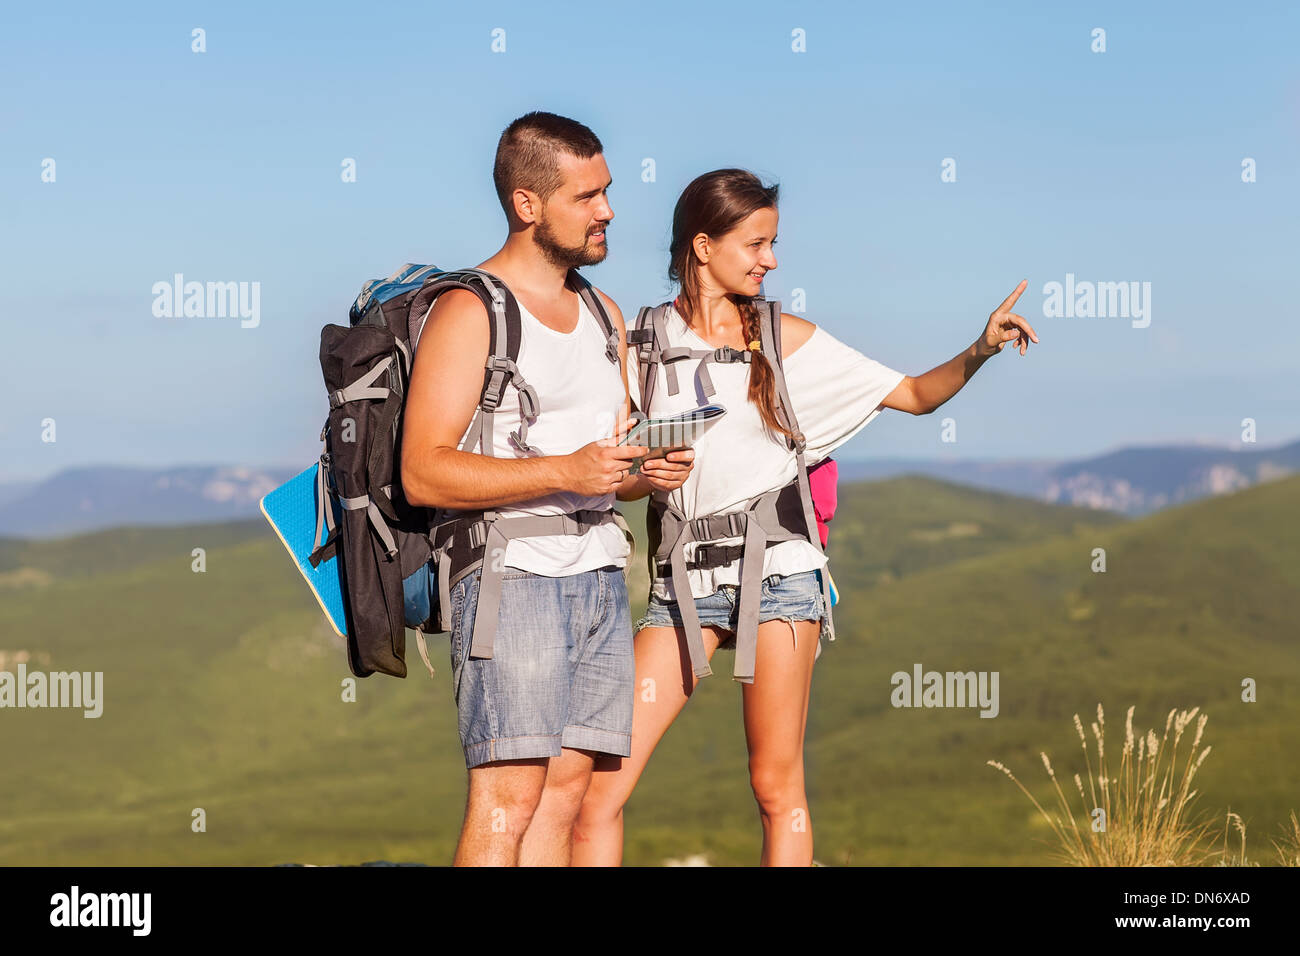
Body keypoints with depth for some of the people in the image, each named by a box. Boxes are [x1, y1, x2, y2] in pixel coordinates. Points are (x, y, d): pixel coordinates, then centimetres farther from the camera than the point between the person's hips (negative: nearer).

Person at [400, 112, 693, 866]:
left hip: (600, 571, 7)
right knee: (508, 791, -14)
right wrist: (565, 472, -21)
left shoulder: (604, 313, 20)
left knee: (566, 787, 2)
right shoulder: (468, 312, -5)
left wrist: (652, 470, 4)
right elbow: (423, 473, -14)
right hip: (511, 570, -7)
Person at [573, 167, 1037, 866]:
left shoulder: (783, 337, 6)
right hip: (684, 579, 1)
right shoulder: (640, 343, 6)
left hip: (776, 568, -1)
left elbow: (915, 394, 9)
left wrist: (980, 350, -7)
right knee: (600, 784, -8)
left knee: (776, 784, 0)